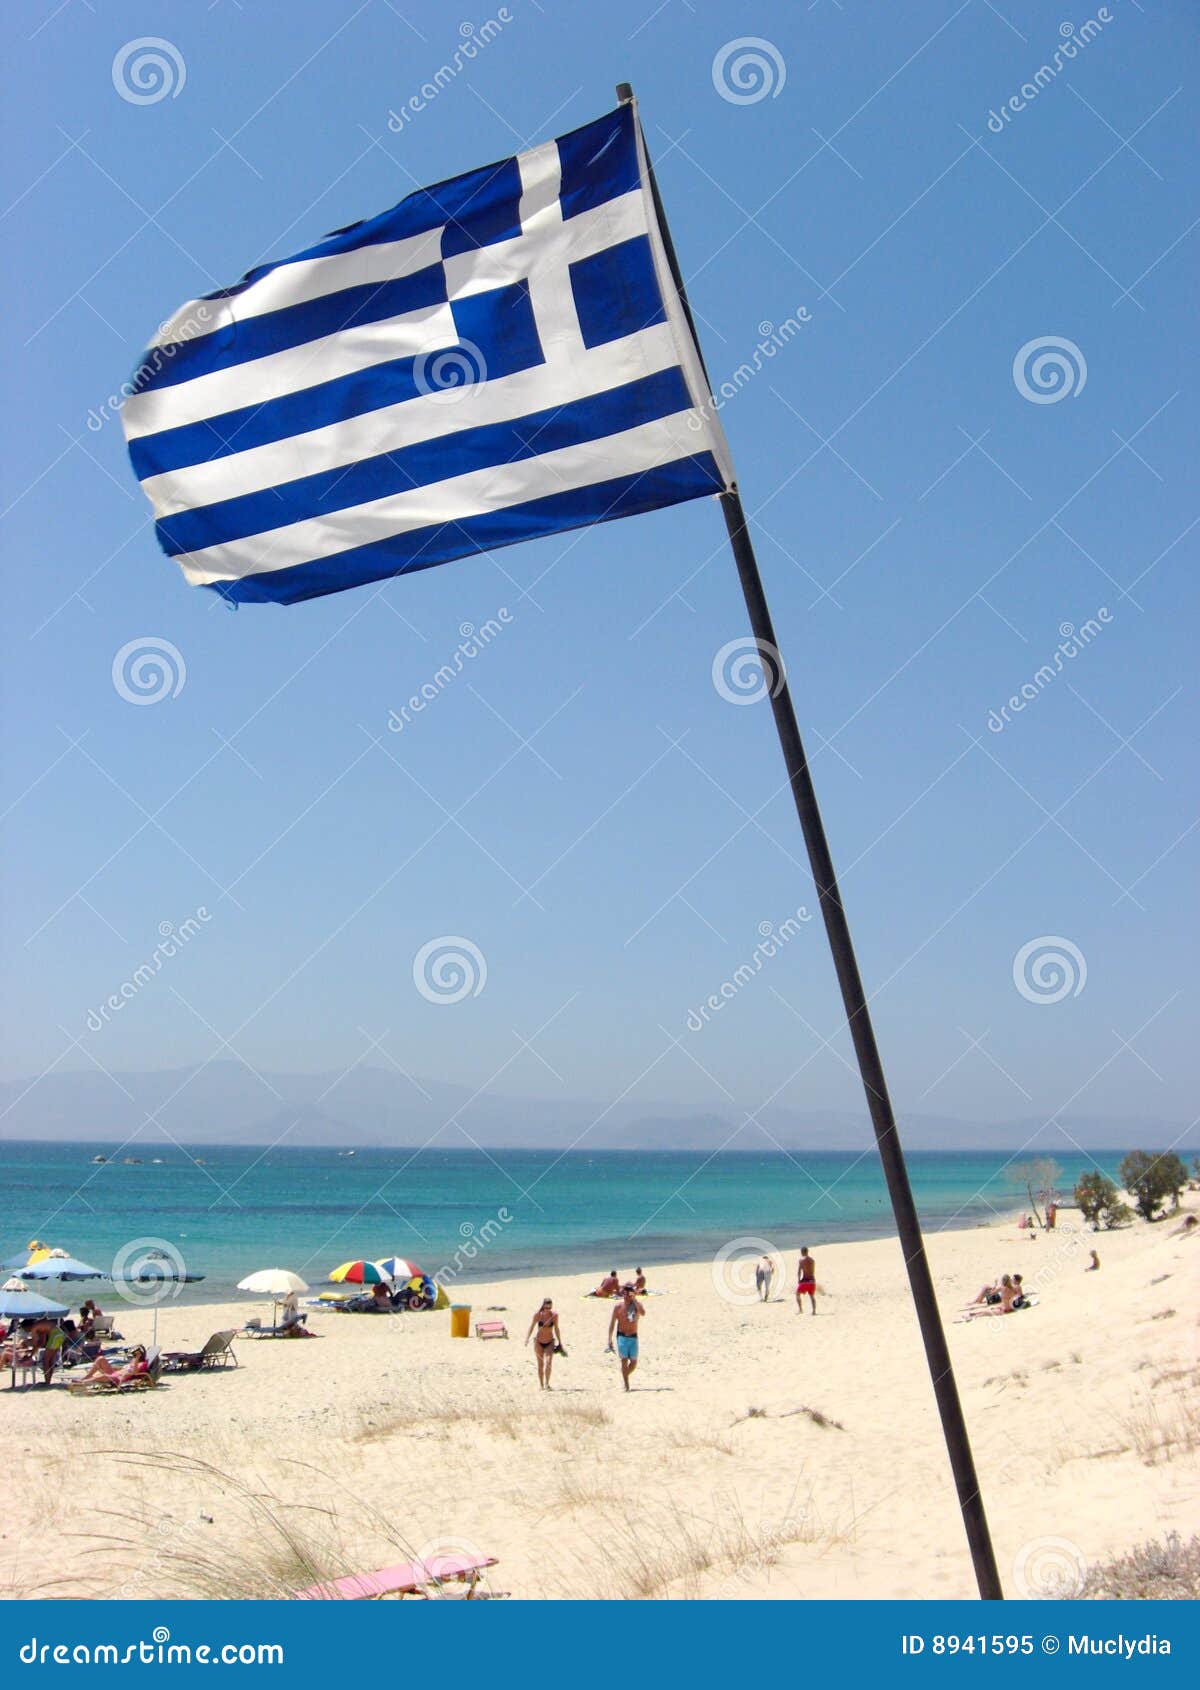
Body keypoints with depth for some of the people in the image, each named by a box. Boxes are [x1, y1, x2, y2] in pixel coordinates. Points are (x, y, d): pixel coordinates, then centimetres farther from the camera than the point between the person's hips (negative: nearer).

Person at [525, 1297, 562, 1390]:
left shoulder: (554, 1315, -12)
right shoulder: (537, 1314, -16)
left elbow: (556, 1329, 1)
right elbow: (531, 1327, -10)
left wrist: (560, 1343, 9)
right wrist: (527, 1338, -24)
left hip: (550, 1342, 0)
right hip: (539, 1342, 0)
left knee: (548, 1362, -17)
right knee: (540, 1364, 3)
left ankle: (547, 1383, -4)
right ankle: (541, 1385, 18)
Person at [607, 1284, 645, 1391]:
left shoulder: (636, 1304, -1)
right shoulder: (618, 1306, -2)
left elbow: (643, 1313, -24)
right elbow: (612, 1323, 2)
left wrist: (634, 1300, -24)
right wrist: (610, 1339, -2)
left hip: (633, 1337, 2)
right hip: (622, 1337, -2)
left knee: (634, 1362, 3)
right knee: (624, 1360, -10)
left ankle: (624, 1376, 29)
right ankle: (626, 1384, -4)